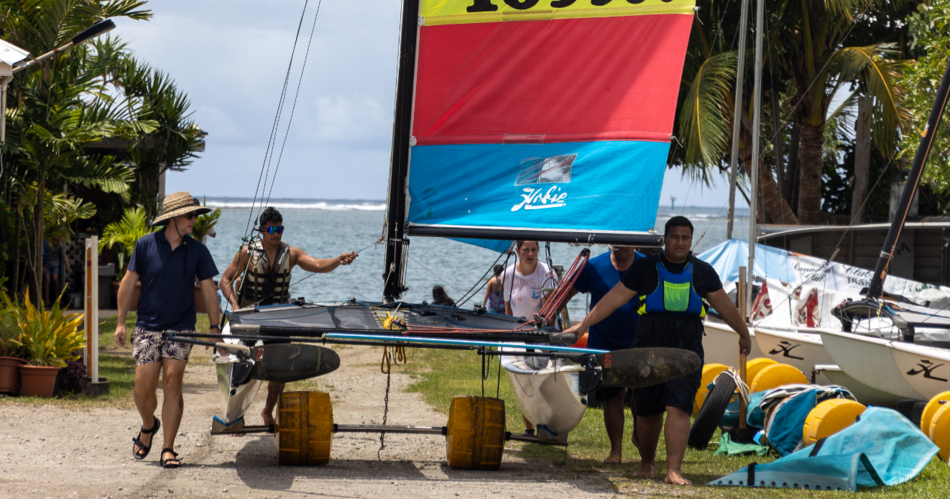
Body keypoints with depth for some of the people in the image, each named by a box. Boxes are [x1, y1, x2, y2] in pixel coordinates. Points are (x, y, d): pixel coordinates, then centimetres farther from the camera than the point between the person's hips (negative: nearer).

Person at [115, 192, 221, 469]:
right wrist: (121, 322, 1)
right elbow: (128, 283, 3)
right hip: (147, 328, 0)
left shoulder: (197, 251, 2)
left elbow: (208, 289, 7)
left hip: (181, 328, 1)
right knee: (144, 386, -4)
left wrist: (214, 327, 2)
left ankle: (168, 450, -1)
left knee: (172, 384, -8)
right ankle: (148, 426, 28)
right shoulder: (146, 245, -2)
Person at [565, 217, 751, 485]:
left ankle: (674, 470, -17)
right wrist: (583, 324, -5)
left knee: (678, 407, -14)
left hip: (687, 350, 0)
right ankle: (646, 463, 28)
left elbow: (724, 306, 20)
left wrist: (744, 333, 29)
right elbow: (614, 299, 0)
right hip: (649, 349, 0)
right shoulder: (644, 269, 2)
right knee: (648, 412, 7)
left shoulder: (702, 272, 8)